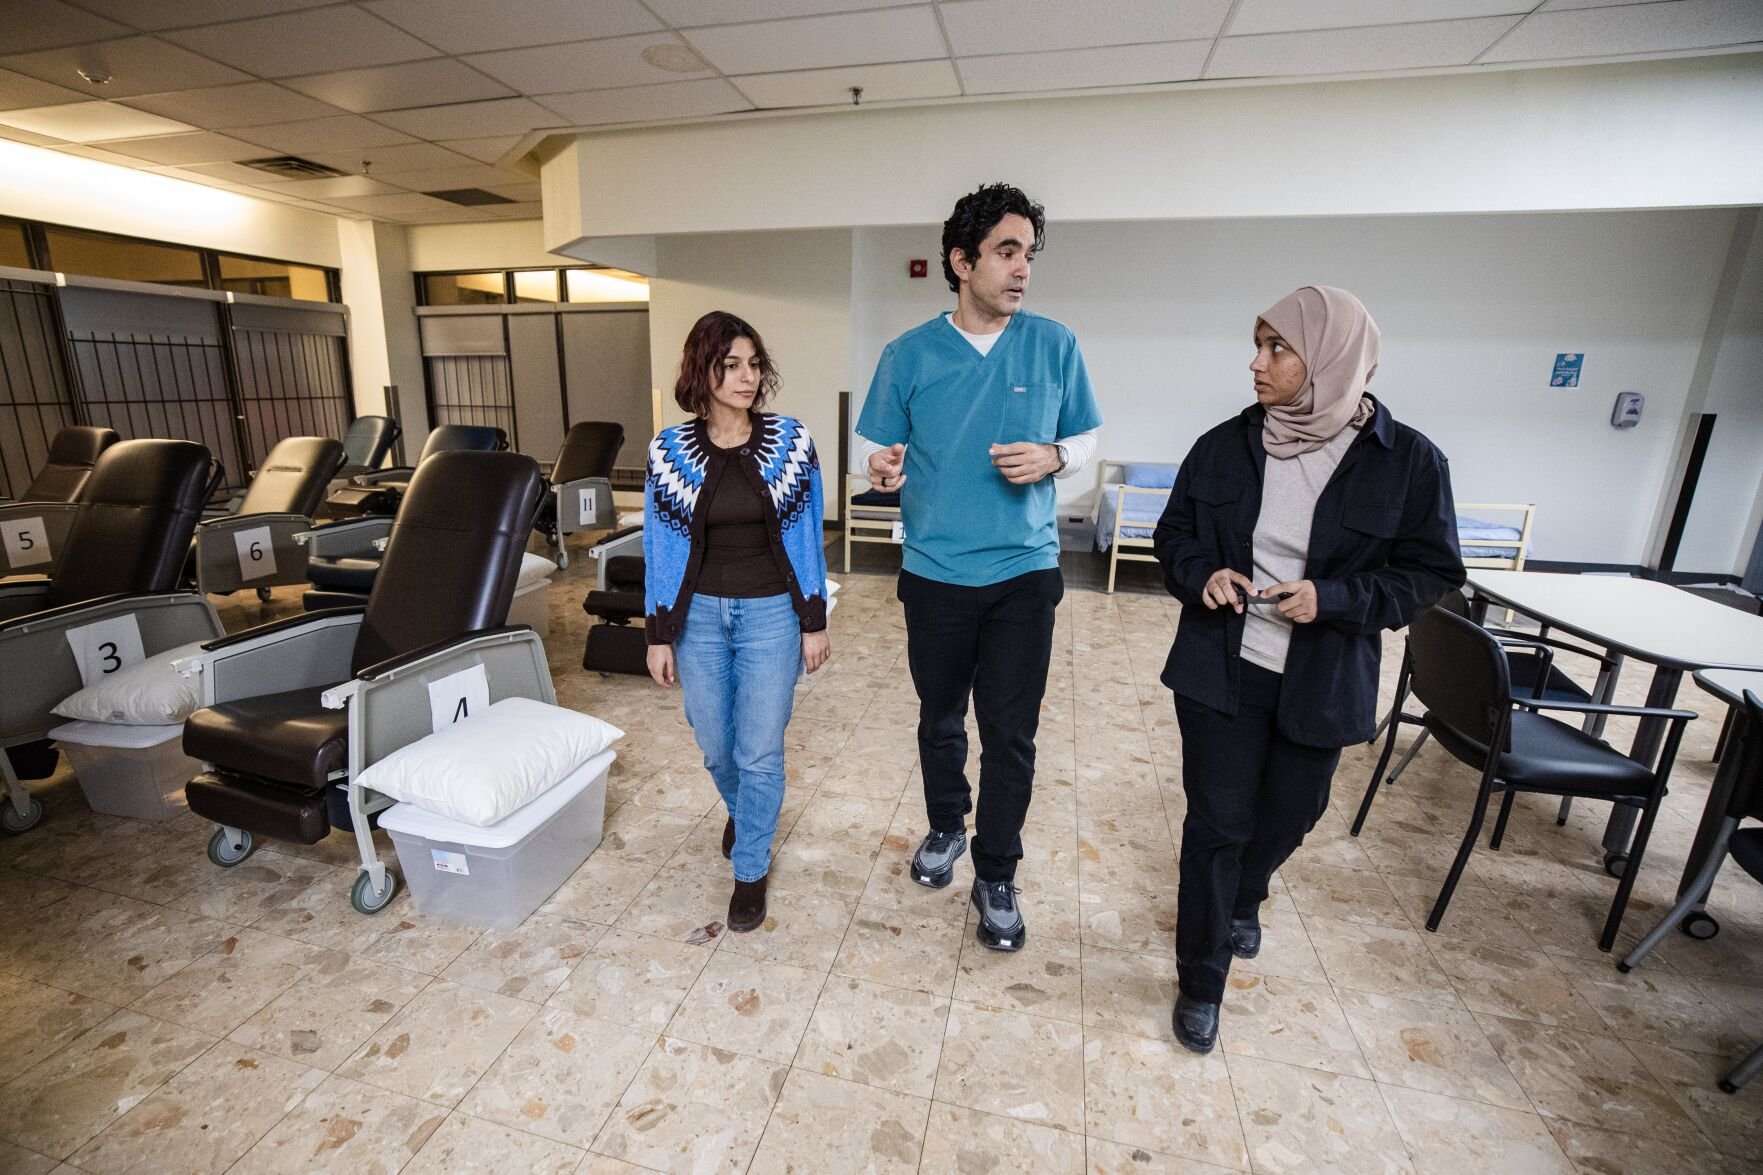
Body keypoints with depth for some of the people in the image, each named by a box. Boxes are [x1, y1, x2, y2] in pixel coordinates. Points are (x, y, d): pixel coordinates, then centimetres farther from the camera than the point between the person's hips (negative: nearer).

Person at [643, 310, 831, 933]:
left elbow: (806, 537, -2)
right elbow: (659, 548, 1)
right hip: (699, 615, 2)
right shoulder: (669, 449, -4)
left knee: (759, 752, 4)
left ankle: (751, 870, 27)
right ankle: (741, 811, 51)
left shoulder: (791, 440, -6)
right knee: (715, 748, 16)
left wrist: (815, 622, -3)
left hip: (772, 614, -2)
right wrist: (659, 635, 1)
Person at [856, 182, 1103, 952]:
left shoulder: (1054, 346, 0)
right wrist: (883, 471, -21)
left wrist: (1051, 458, -14)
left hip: (1024, 571, 0)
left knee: (1010, 734, 4)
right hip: (936, 572, 1)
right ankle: (946, 828, 43)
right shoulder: (909, 355, -1)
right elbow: (880, 452, 3)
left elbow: (1085, 441, 8)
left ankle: (996, 879, 24)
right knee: (940, 719, 17)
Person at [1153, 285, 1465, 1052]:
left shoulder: (1408, 461, -9)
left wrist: (1335, 599, -20)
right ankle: (1200, 981, 25)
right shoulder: (1225, 445, -3)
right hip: (1220, 671, 0)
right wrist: (1202, 574, -16)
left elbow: (1432, 572, -3)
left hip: (1321, 685, 1)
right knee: (1217, 822, 4)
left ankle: (1242, 900, 54)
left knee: (1288, 816, 20)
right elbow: (1174, 533, 6)